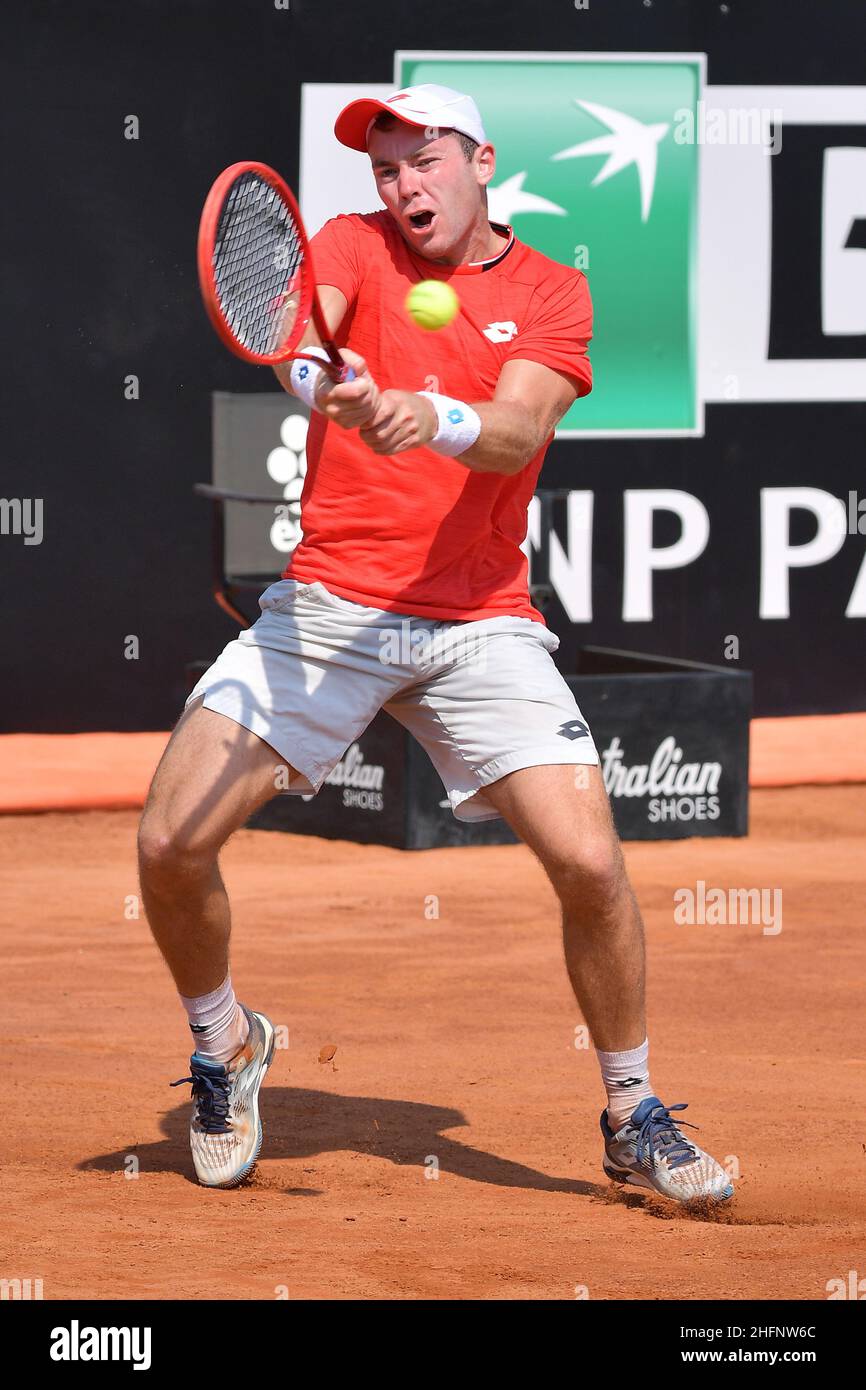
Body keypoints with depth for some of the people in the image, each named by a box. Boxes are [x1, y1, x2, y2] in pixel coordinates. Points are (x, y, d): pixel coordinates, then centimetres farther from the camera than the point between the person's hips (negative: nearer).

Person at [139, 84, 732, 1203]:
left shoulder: (549, 293, 5)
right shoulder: (352, 248, 6)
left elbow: (518, 429, -13)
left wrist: (434, 420, -35)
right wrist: (319, 376, -41)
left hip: (478, 622, 0)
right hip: (327, 606, 0)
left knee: (590, 862, -15)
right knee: (172, 843, -12)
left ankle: (633, 1116, 8)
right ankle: (224, 1044, 19)